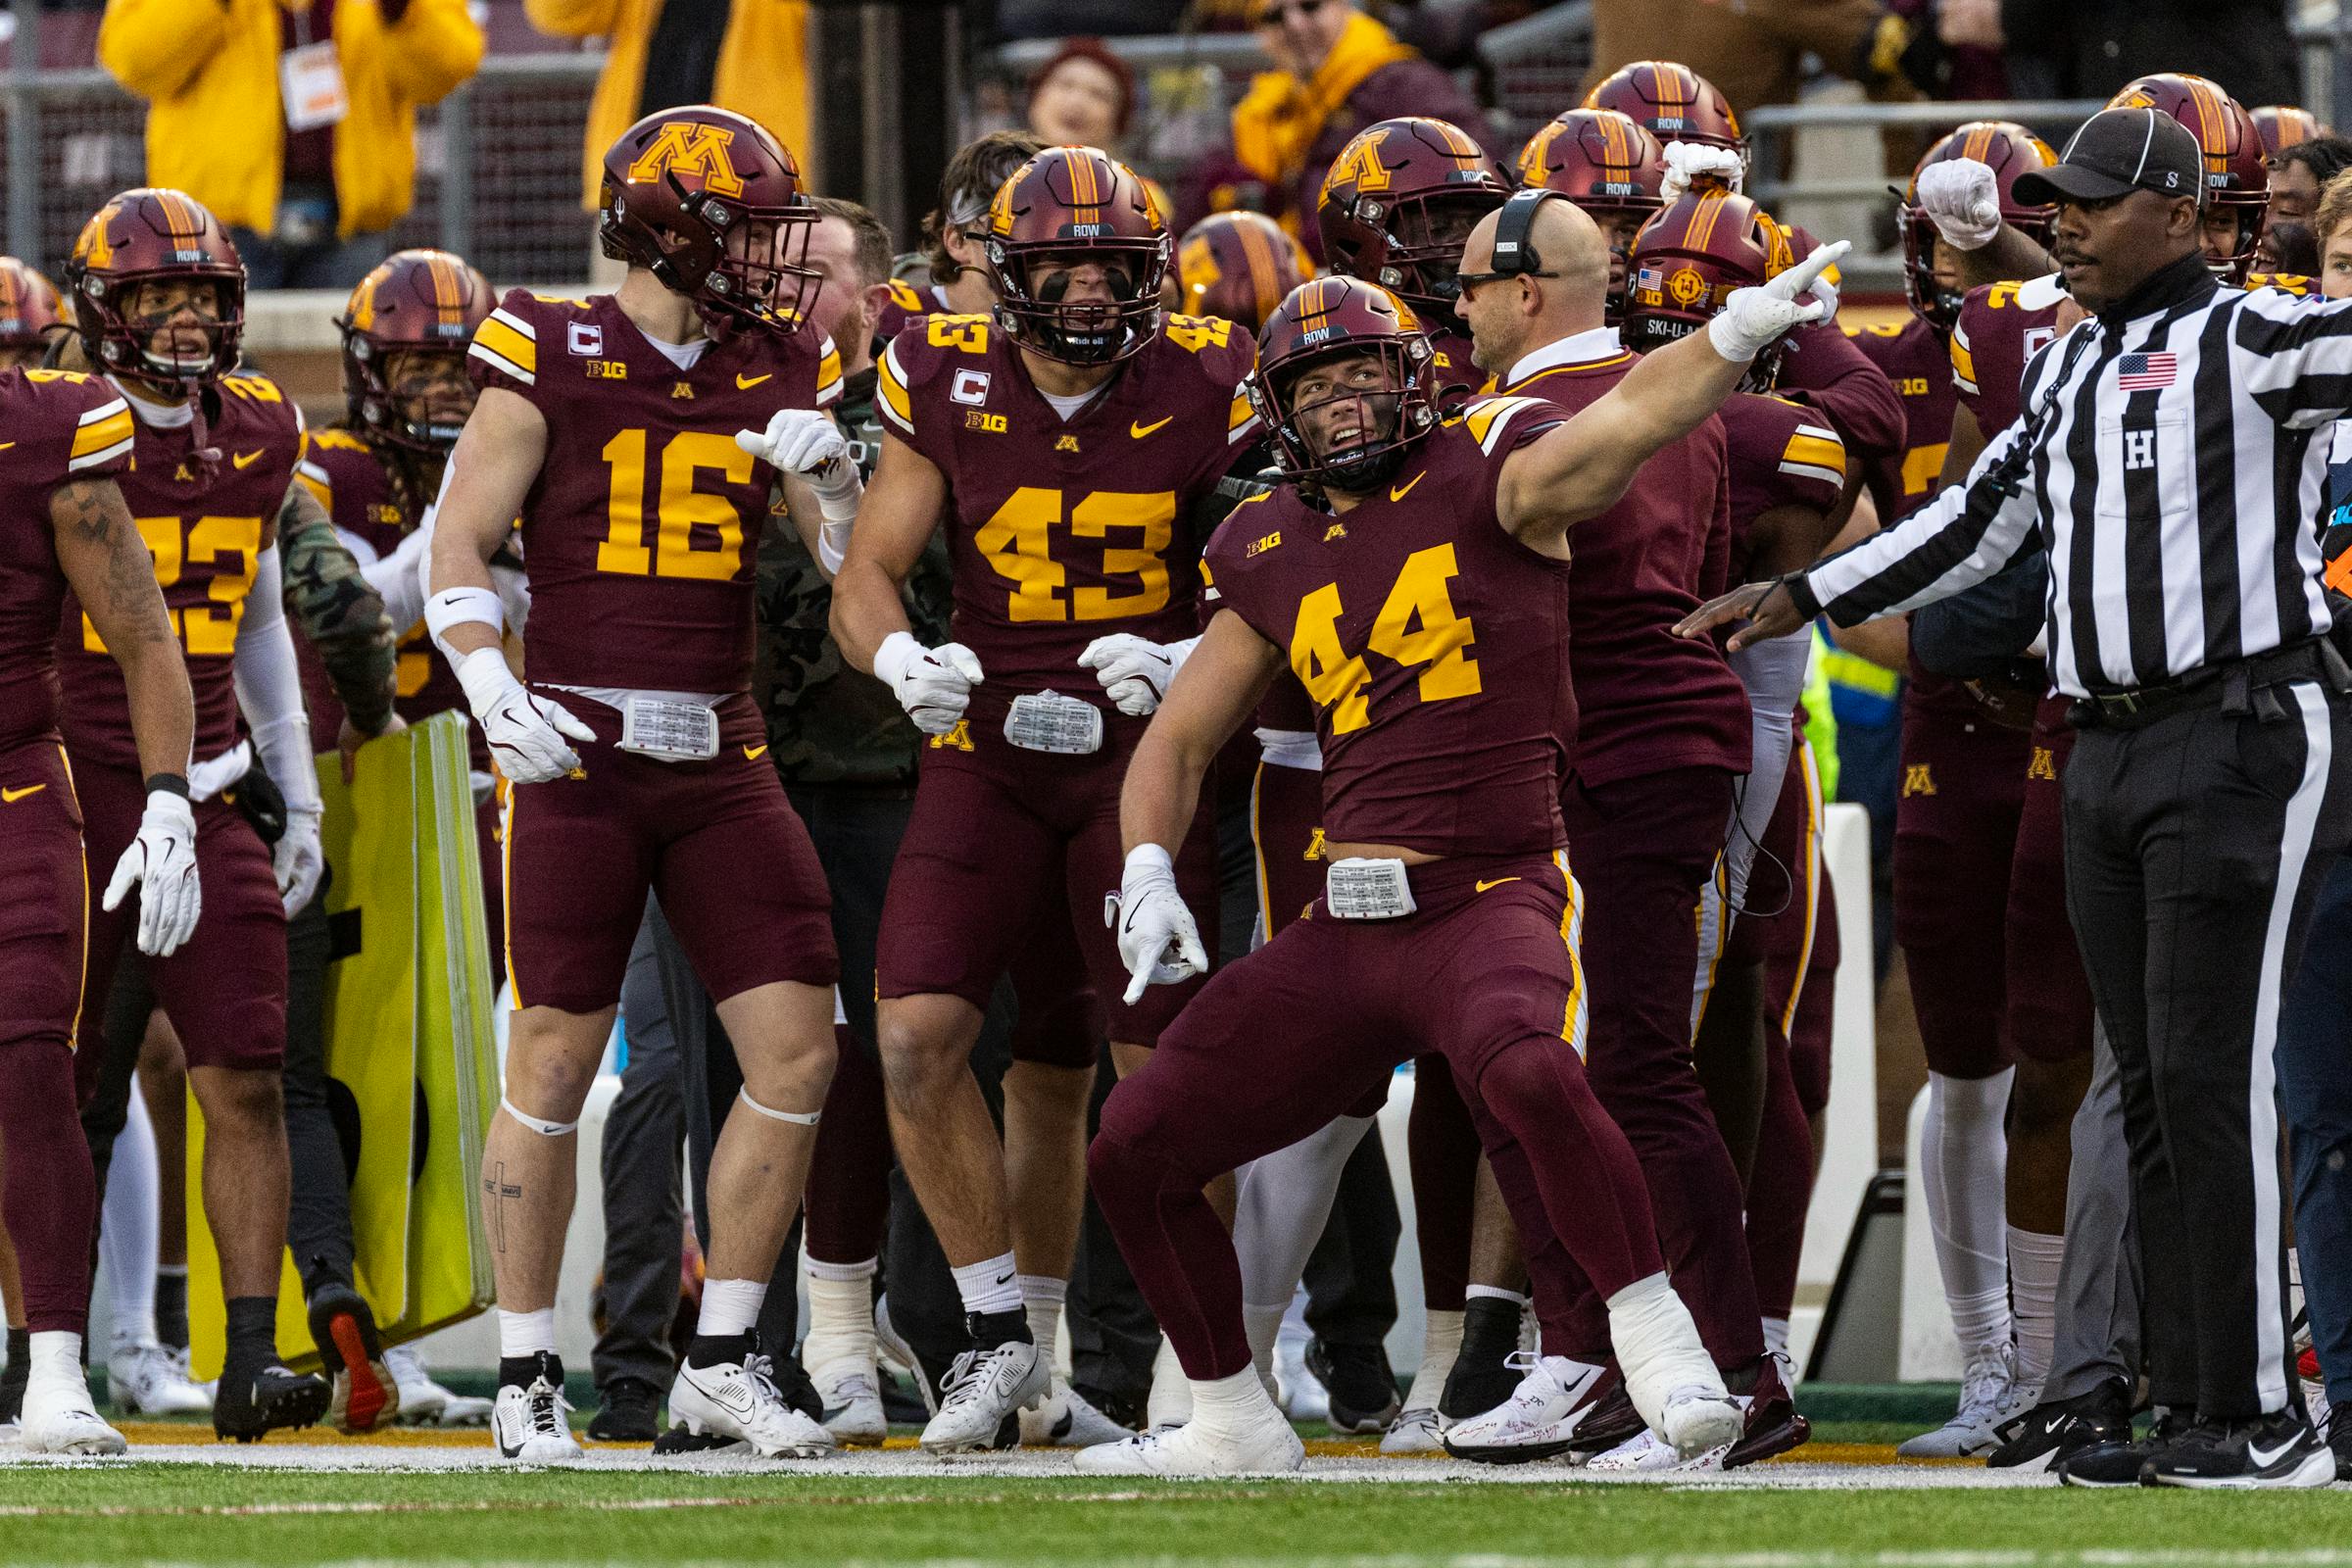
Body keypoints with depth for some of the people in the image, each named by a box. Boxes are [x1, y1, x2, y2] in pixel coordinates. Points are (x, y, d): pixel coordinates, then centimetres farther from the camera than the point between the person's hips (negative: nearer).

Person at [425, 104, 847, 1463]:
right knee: (556, 1059, -4)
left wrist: (830, 469, -12)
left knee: (799, 1048, -2)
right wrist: (494, 690, -19)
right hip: (580, 748, -5)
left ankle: (723, 1362, 9)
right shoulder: (553, 362, -4)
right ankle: (528, 1377, 7)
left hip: (721, 759, 5)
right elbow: (459, 551, -3)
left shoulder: (775, 370, 9)